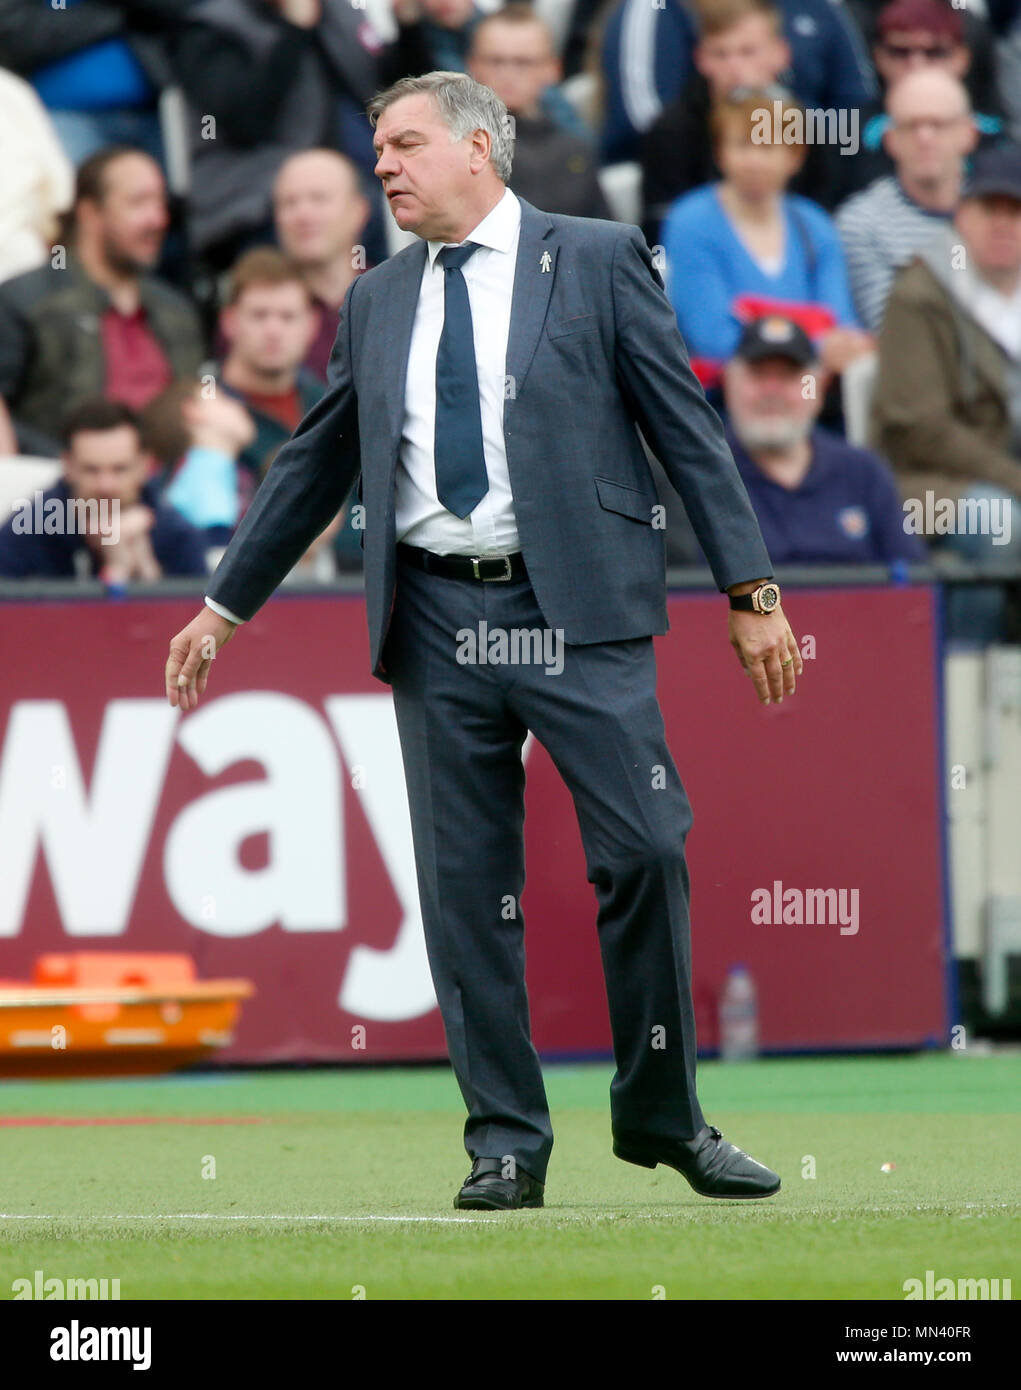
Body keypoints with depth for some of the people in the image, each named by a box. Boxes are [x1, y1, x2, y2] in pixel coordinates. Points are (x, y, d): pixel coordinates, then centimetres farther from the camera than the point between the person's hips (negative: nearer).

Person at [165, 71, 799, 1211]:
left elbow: (687, 427, 1)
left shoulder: (596, 261, 3)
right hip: (437, 620, 4)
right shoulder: (375, 303, 15)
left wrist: (750, 593, -3)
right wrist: (222, 608, 22)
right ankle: (505, 1143, 8)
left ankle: (661, 1116, 7)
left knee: (644, 850, -9)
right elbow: (312, 467, 22)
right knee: (465, 889, 2)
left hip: (575, 607, -4)